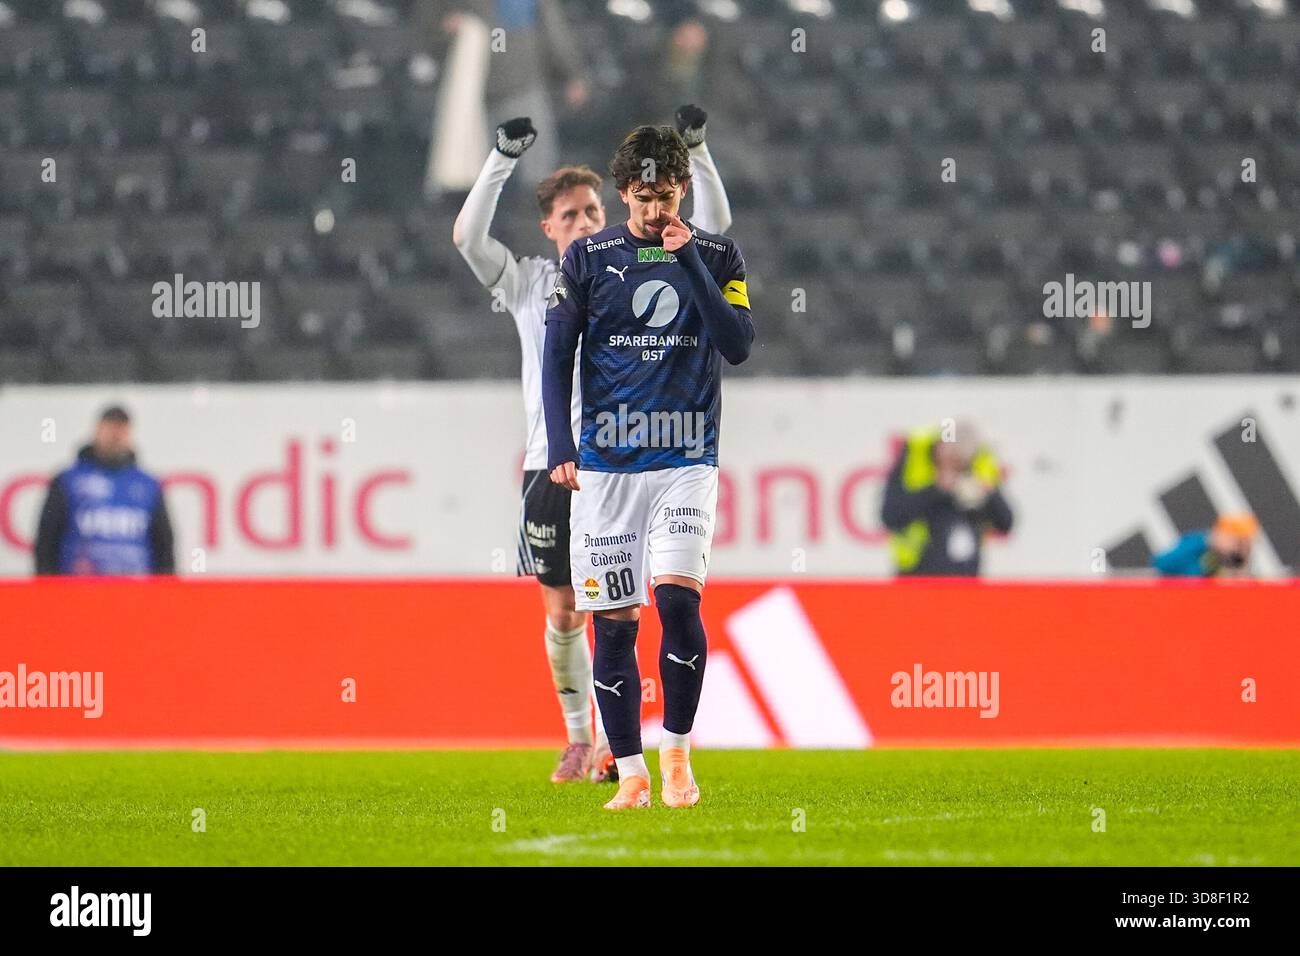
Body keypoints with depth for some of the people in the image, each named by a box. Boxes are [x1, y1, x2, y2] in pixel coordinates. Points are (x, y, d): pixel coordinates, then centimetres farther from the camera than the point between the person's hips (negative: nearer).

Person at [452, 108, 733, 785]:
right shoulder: (530, 283, 9)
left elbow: (712, 227, 4)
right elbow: (467, 236, -4)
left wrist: (696, 151, -7)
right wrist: (503, 158, -12)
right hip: (551, 467, 1)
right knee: (562, 615, 5)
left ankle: (613, 739, -4)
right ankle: (577, 740, 17)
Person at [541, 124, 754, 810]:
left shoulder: (716, 258, 5)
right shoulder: (587, 258, 5)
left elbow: (738, 346, -5)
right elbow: (556, 355, 6)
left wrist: (689, 262, -11)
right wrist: (559, 446, -4)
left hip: (686, 459, -1)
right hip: (605, 463, 1)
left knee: (677, 597, -18)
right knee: (613, 619, 0)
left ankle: (676, 753, -3)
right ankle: (630, 772, 8)